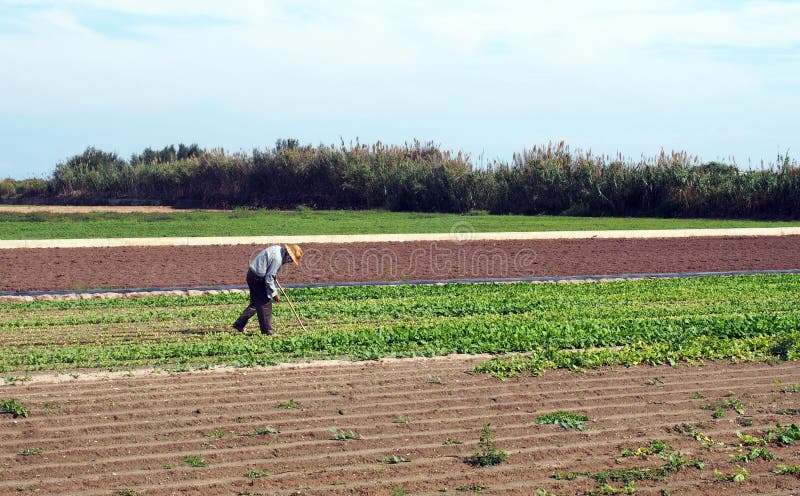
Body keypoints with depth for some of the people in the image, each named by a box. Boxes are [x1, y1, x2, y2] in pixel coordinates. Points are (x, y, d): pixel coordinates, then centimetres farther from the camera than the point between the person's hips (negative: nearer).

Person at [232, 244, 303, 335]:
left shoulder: (278, 249, 5)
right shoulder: (277, 259, -24)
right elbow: (269, 278, -21)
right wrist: (274, 293, -11)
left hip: (252, 274, 10)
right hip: (257, 278, -10)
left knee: (255, 303, 16)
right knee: (265, 303, -3)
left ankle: (239, 324, 20)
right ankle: (267, 330, 2)